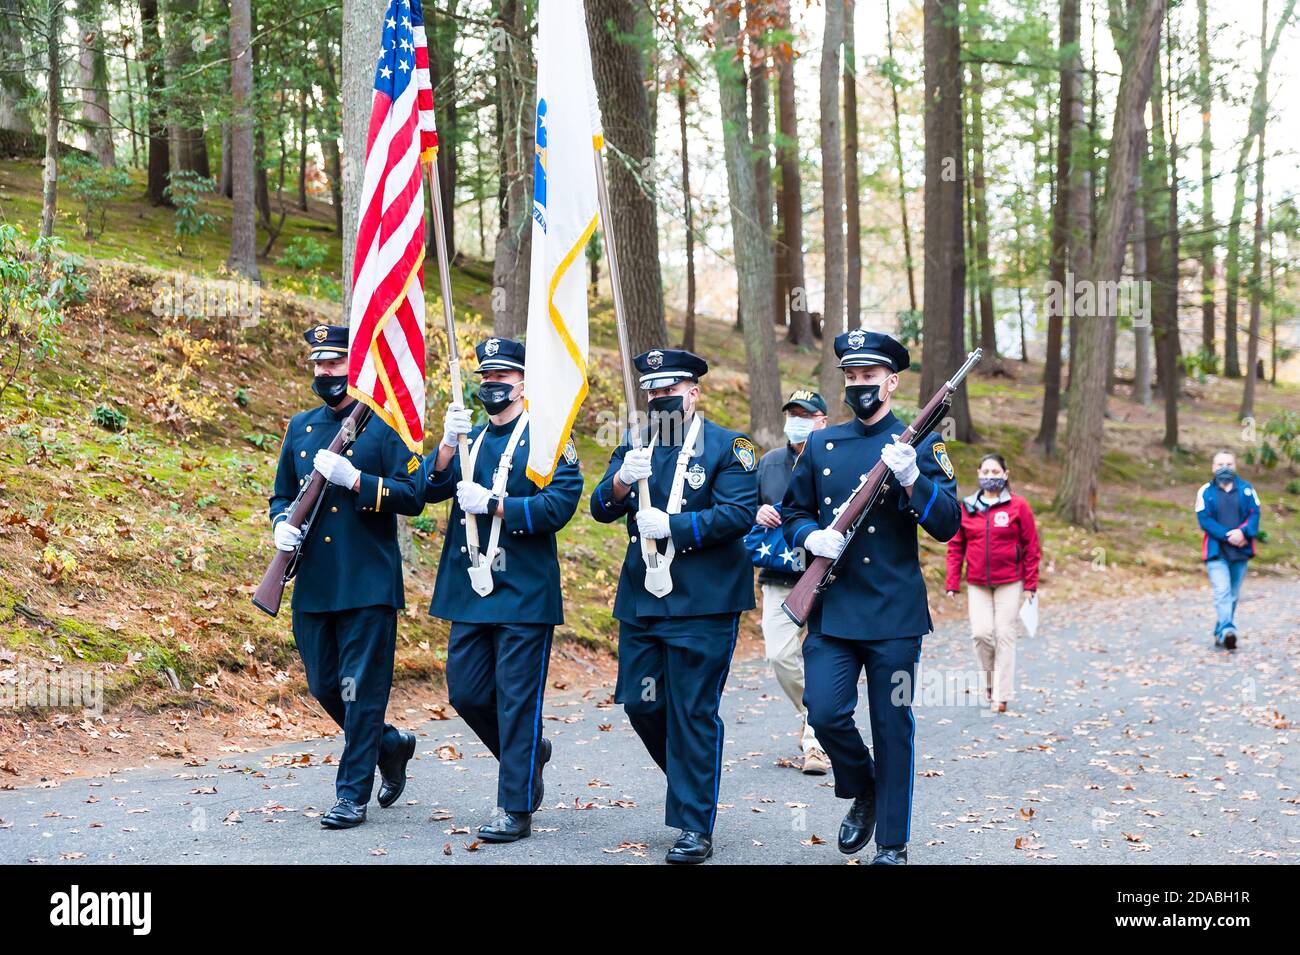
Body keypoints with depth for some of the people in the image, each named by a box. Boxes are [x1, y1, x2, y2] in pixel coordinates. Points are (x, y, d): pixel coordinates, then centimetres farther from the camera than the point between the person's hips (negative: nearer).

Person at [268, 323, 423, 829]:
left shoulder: (386, 425, -3)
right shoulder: (301, 427, 13)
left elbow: (412, 496, -9)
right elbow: (282, 494, 20)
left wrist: (354, 479, -20)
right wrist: (282, 524, -2)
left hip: (368, 584, -6)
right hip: (314, 584, 6)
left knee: (361, 689, -3)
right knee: (325, 687, 11)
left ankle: (353, 795, 6)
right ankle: (391, 744, 35)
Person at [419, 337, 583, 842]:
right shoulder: (469, 437, 14)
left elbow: (560, 503, -14)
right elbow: (432, 487, 1)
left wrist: (492, 504, -18)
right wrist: (447, 445, -17)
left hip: (524, 591, -6)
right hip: (470, 590, 6)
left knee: (517, 699, -3)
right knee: (465, 692, 9)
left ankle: (515, 809, 4)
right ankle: (528, 752, 33)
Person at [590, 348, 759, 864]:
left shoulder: (727, 446, -1)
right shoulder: (634, 447, 13)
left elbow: (740, 513, -13)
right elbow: (602, 509, 2)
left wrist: (672, 525, -19)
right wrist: (622, 481, -20)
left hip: (703, 604, -5)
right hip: (641, 602, 5)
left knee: (694, 713, -3)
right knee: (638, 702, 8)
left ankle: (695, 826, 4)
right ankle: (693, 779, 32)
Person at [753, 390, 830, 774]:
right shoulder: (768, 463, 12)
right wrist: (757, 515, -3)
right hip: (779, 581, 4)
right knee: (780, 656, -3)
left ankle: (816, 742, 5)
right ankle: (811, 715, 23)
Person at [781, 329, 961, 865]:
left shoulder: (920, 444, 1)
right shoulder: (822, 444, 10)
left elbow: (948, 526, -5)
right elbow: (793, 511, 17)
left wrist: (912, 479, -21)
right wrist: (811, 537, -5)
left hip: (895, 613, -2)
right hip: (832, 609, 2)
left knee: (893, 727, 2)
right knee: (825, 714, -9)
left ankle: (893, 846, 13)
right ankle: (861, 792, 21)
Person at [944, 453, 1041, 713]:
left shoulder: (1018, 506, -3)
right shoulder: (966, 507, 4)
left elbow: (1031, 546, -1)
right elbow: (956, 546, 7)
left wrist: (1031, 584, -3)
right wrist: (952, 584, 2)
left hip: (1009, 583, -2)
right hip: (977, 584, 2)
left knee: (1005, 635, -1)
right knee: (981, 633, -8)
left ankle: (1001, 695, 6)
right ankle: (990, 680, 18)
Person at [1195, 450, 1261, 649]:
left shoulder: (1246, 489, 7)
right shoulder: (1205, 491, 1)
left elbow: (1254, 514, 0)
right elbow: (1204, 519, -6)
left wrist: (1242, 532, -19)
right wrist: (1227, 536, -17)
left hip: (1240, 550, 3)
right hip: (1216, 551, -3)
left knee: (1233, 595, 9)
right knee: (1223, 592, -18)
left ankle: (1220, 633, 19)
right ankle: (1228, 630, -30)